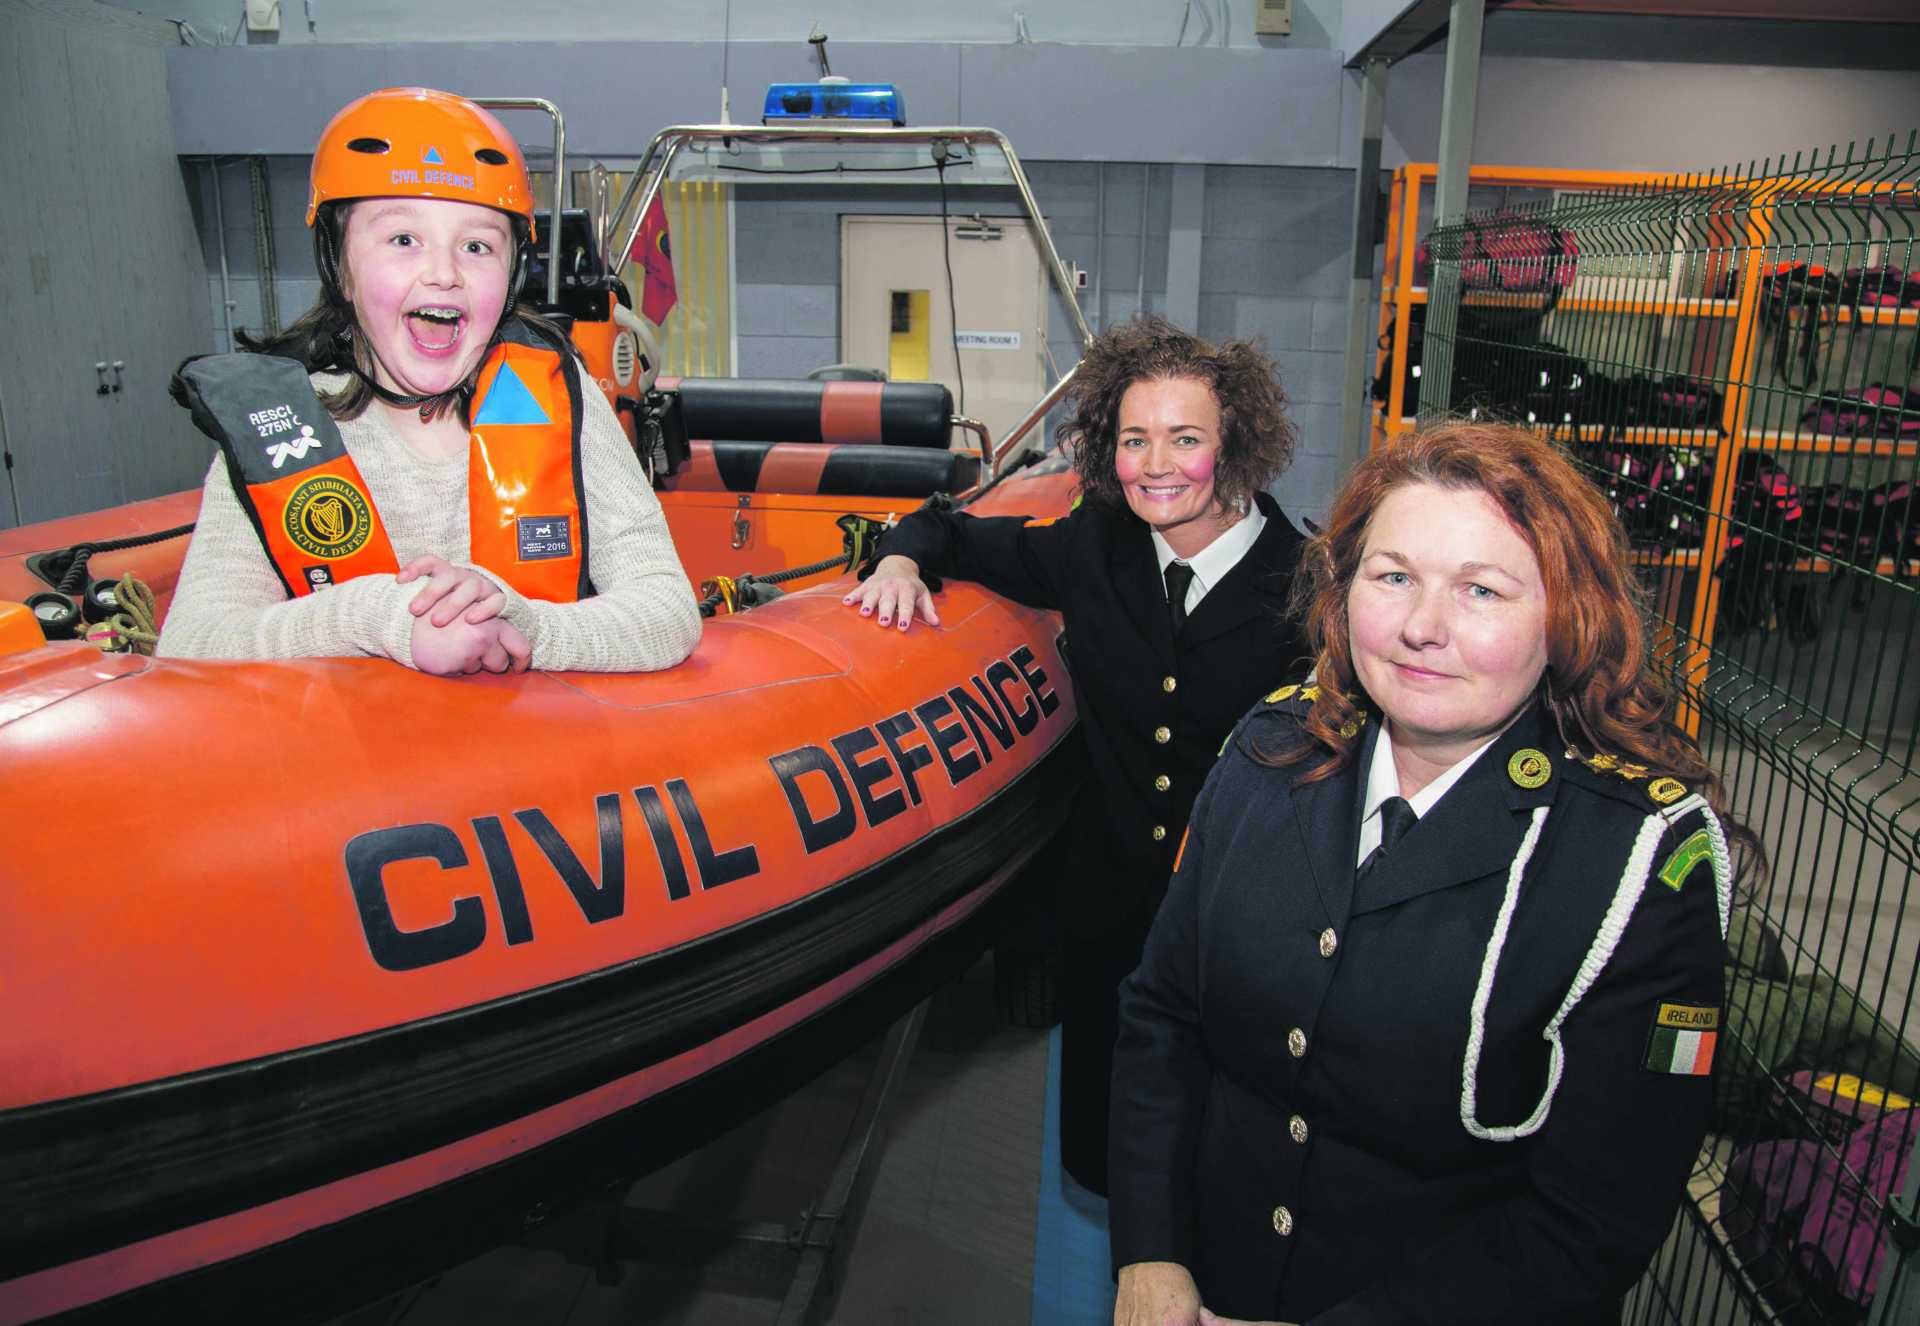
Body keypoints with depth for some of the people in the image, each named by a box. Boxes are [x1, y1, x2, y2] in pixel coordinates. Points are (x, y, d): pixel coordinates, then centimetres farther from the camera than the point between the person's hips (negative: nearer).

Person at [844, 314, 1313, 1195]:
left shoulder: (1306, 584, -11)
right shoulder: (1094, 552, -1)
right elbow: (950, 532, 13)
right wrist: (903, 560, -7)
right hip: (1107, 913, 3)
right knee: (1100, 1160, 19)